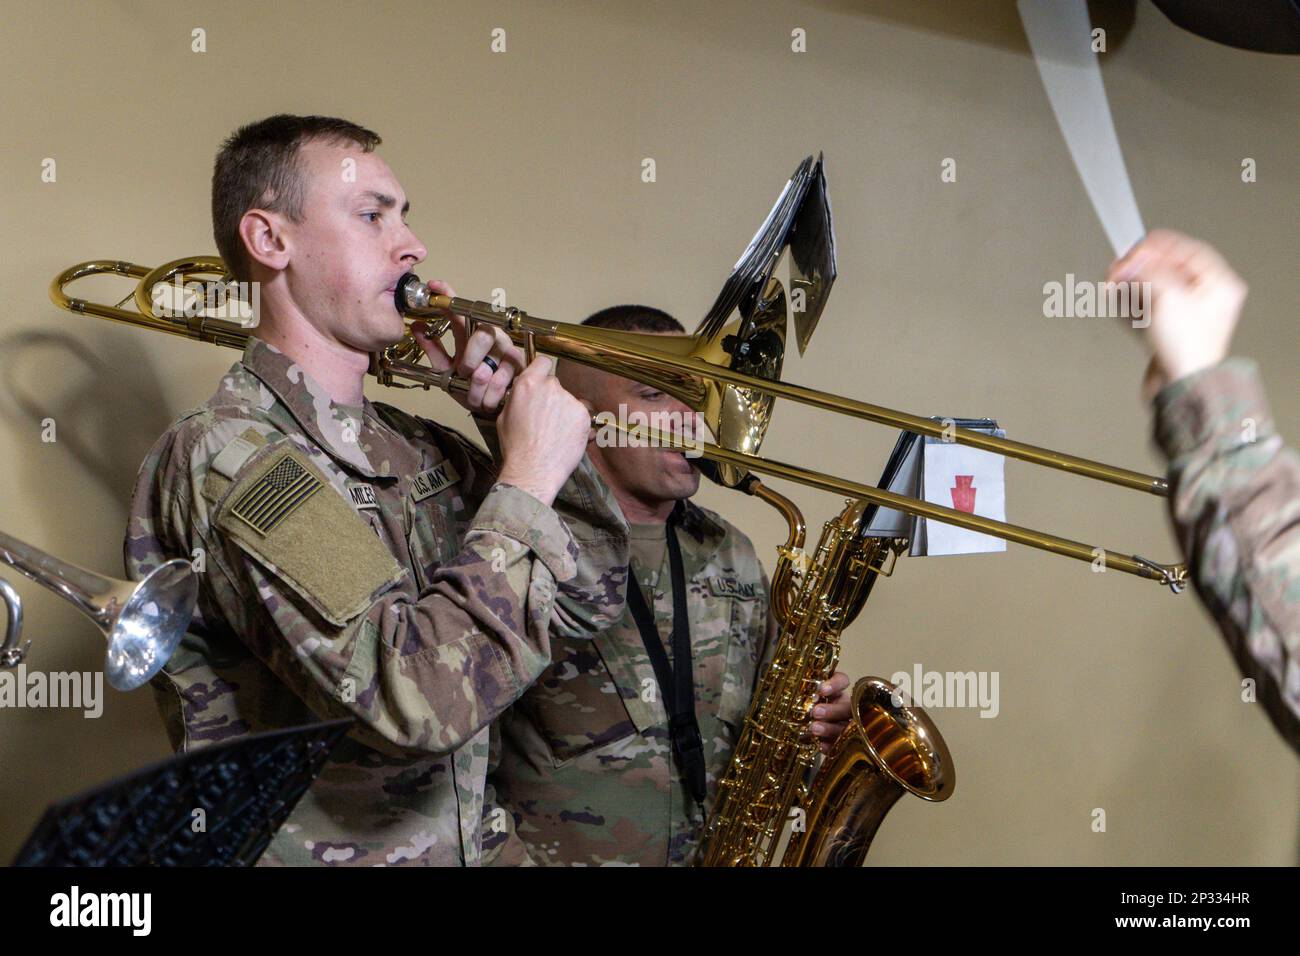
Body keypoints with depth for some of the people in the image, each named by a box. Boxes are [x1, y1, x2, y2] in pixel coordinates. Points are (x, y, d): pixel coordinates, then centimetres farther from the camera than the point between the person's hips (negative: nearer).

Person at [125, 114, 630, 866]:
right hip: (313, 848, -5)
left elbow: (590, 600, 10)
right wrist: (527, 481, -16)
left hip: (460, 844, 6)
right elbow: (419, 697, -25)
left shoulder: (421, 449, 6)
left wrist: (538, 423, 1)